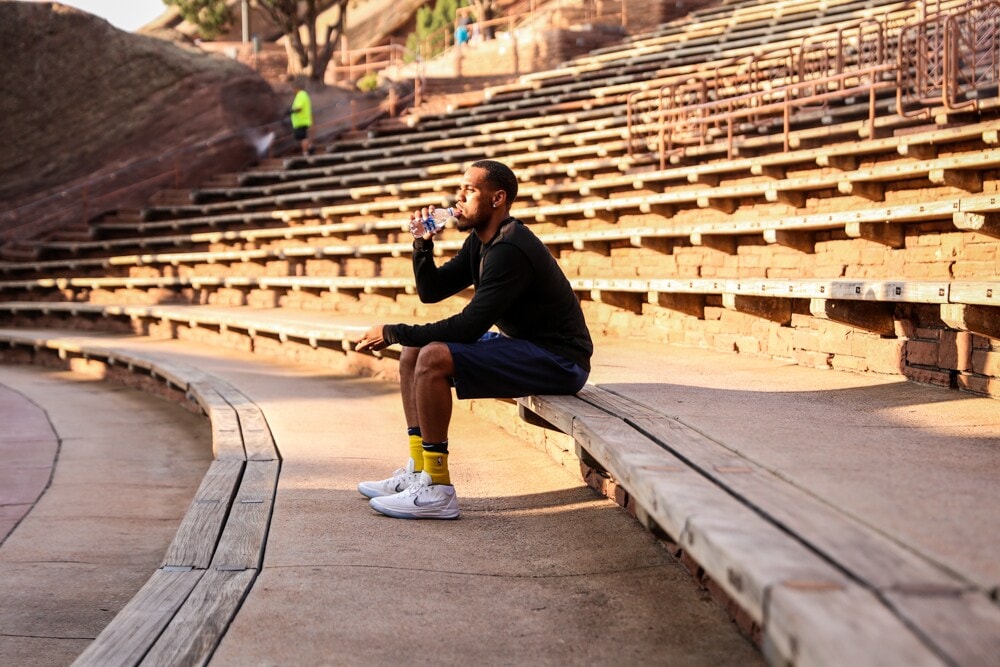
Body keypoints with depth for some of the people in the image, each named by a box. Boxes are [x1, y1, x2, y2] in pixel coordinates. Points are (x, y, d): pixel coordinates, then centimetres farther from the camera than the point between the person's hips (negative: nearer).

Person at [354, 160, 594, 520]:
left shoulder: (510, 250, -22)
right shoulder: (480, 243, 10)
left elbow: (469, 326, -26)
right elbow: (431, 291, 14)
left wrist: (392, 332, -19)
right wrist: (423, 244, -5)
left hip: (557, 360, -11)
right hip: (522, 344, 11)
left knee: (433, 358, -26)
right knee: (412, 352, 9)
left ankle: (437, 490, -20)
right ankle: (418, 471, 9)